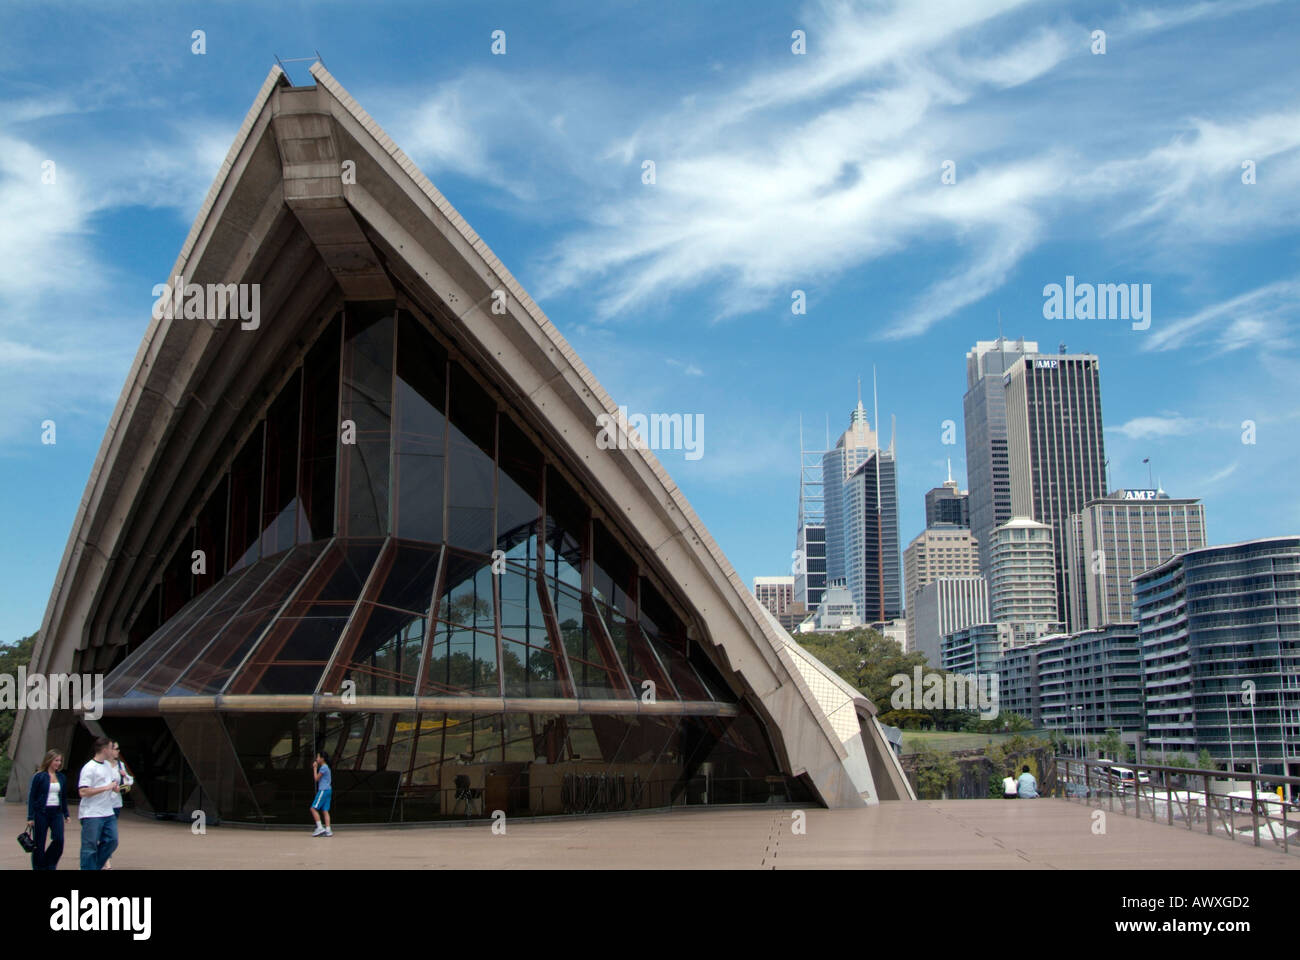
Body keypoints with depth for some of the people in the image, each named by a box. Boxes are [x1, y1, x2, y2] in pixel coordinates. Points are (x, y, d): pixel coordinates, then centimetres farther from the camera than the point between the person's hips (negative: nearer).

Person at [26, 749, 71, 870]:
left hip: (56, 812, 4)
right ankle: (39, 866, 16)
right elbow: (31, 797, -5)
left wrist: (66, 814, 16)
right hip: (41, 813, -4)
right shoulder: (39, 776, -5)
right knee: (39, 844, 2)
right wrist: (30, 817, -9)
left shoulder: (61, 777, 10)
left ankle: (50, 865, 8)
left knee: (59, 840, -10)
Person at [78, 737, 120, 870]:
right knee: (90, 847, -1)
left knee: (112, 841, 7)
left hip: (108, 813, 8)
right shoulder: (89, 768, -14)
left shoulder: (107, 765, 13)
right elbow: (83, 792, -21)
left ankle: (96, 866, 20)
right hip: (92, 815, -8)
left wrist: (115, 786, 5)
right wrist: (106, 788, -21)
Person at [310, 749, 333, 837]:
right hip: (327, 790, 10)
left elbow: (316, 778, -8)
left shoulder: (323, 767, -12)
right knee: (325, 810, 5)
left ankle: (320, 828, -12)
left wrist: (315, 768, -1)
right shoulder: (326, 767, 18)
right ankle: (328, 830, -1)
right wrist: (315, 767, 19)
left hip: (323, 790, -10)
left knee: (313, 808, -8)